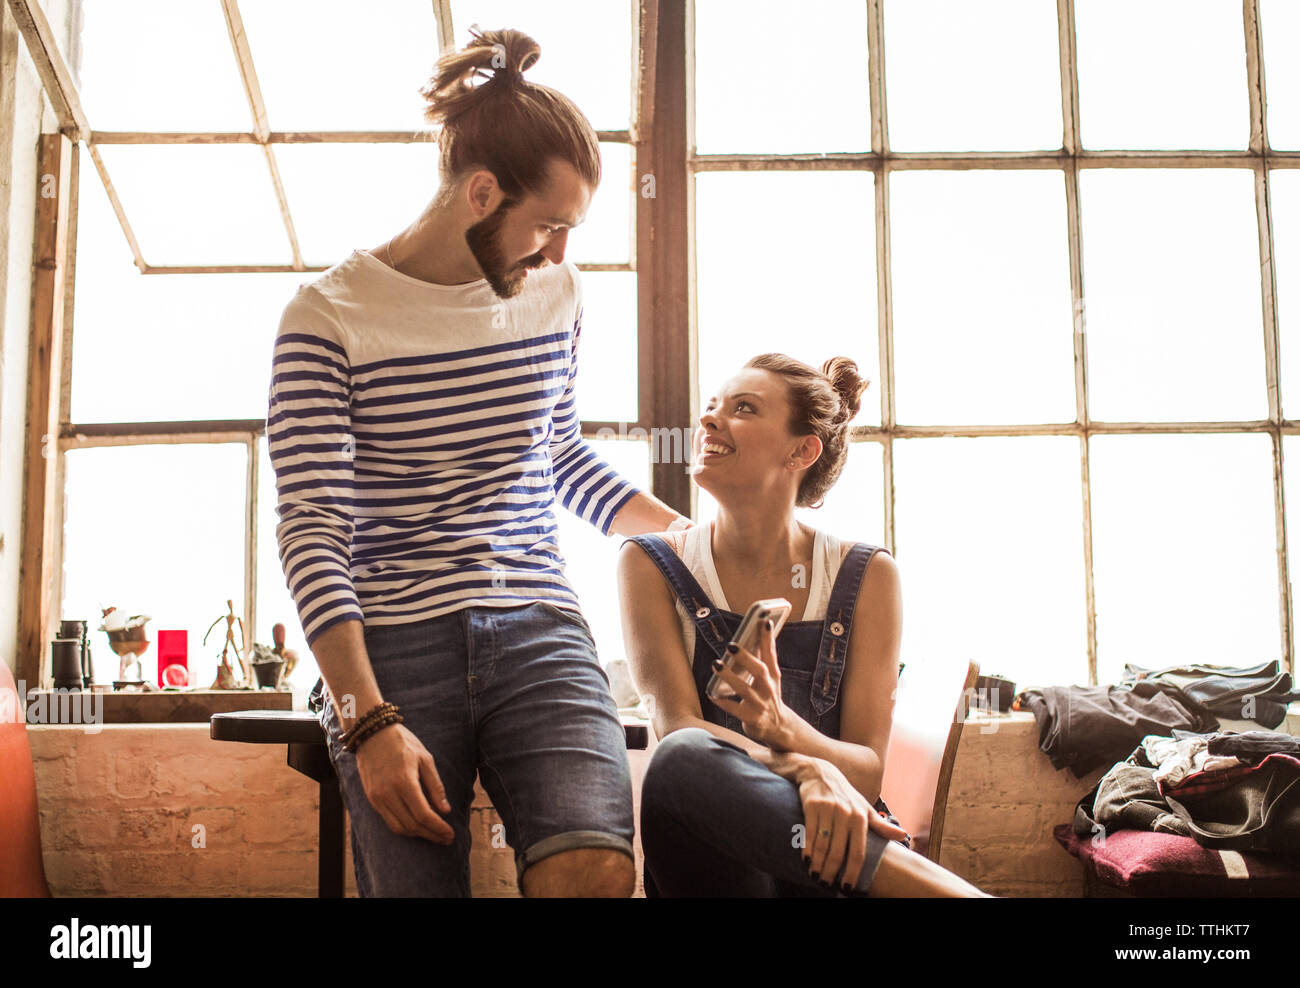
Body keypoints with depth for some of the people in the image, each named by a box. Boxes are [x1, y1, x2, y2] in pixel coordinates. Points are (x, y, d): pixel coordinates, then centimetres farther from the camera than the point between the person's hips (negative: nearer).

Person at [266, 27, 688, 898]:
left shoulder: (556, 294, 11)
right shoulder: (329, 318, -4)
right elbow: (312, 533, -8)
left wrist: (687, 533, 17)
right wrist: (368, 722, -16)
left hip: (540, 630, 3)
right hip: (395, 646, -2)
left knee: (597, 870, -22)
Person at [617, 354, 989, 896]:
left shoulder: (866, 576, 2)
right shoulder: (650, 565, 1)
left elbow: (867, 770, -2)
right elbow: (678, 727, -12)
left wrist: (783, 727, -26)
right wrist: (806, 771, -32)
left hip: (830, 853, -2)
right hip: (711, 859, 2)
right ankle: (940, 885, -32)